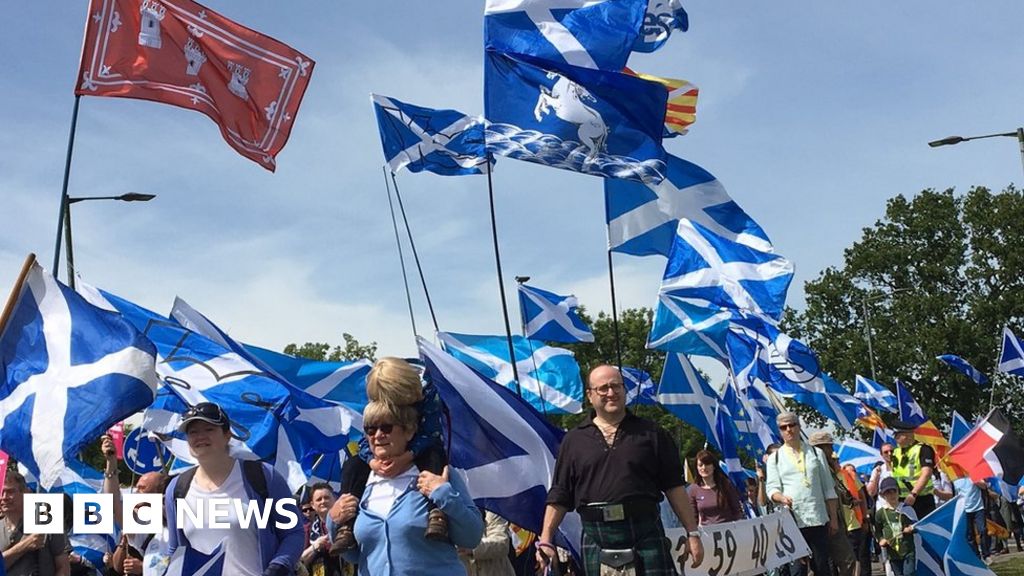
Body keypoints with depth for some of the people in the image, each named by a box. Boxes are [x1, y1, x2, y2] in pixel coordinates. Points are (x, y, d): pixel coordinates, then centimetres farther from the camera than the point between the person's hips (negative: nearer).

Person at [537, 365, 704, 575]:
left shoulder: (651, 434, 8)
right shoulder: (574, 440, 10)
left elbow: (674, 487, 7)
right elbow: (559, 496, 10)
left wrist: (692, 533, 2)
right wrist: (545, 540, 1)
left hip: (647, 535, -1)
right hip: (596, 540, 1)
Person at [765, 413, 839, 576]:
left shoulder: (816, 453, 12)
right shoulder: (775, 458, 8)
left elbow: (828, 488, 12)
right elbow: (772, 488, 1)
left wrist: (834, 518, 7)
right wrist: (782, 497, -23)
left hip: (817, 519, 1)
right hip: (791, 520, -1)